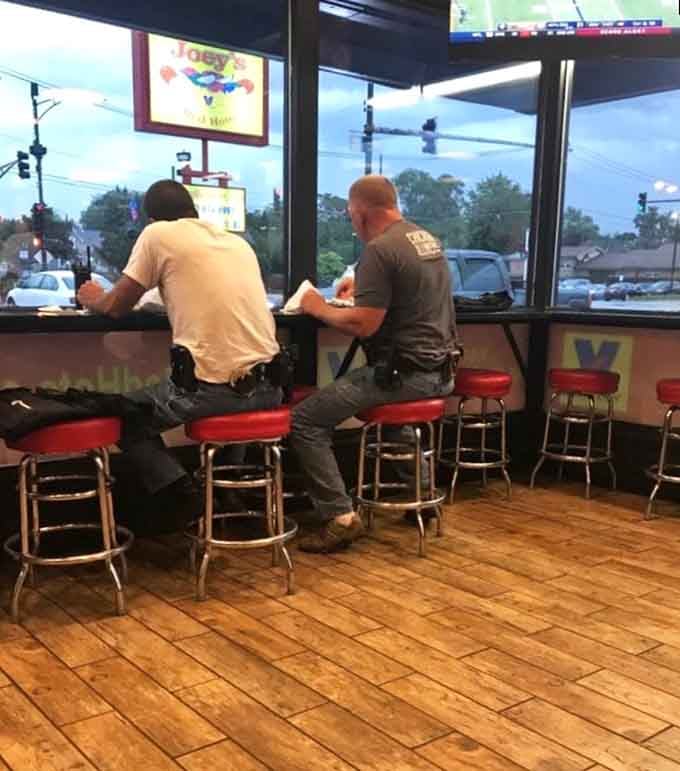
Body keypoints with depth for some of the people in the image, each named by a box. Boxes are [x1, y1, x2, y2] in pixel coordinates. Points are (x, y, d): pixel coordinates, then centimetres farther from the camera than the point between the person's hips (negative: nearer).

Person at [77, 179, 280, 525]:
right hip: (266, 385, 6)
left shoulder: (158, 234, 2)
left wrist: (93, 299, 30)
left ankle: (183, 497, 2)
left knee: (126, 417, 20)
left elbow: (115, 307, 9)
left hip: (210, 387, -6)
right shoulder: (238, 242, 17)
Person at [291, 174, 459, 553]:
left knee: (305, 420, -6)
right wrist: (364, 287, 27)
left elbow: (363, 325, -19)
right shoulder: (428, 239, 13)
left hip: (407, 373, -9)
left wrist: (320, 308, -3)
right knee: (386, 393, 39)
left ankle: (341, 517, -9)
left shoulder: (379, 250, -15)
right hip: (441, 370, 9)